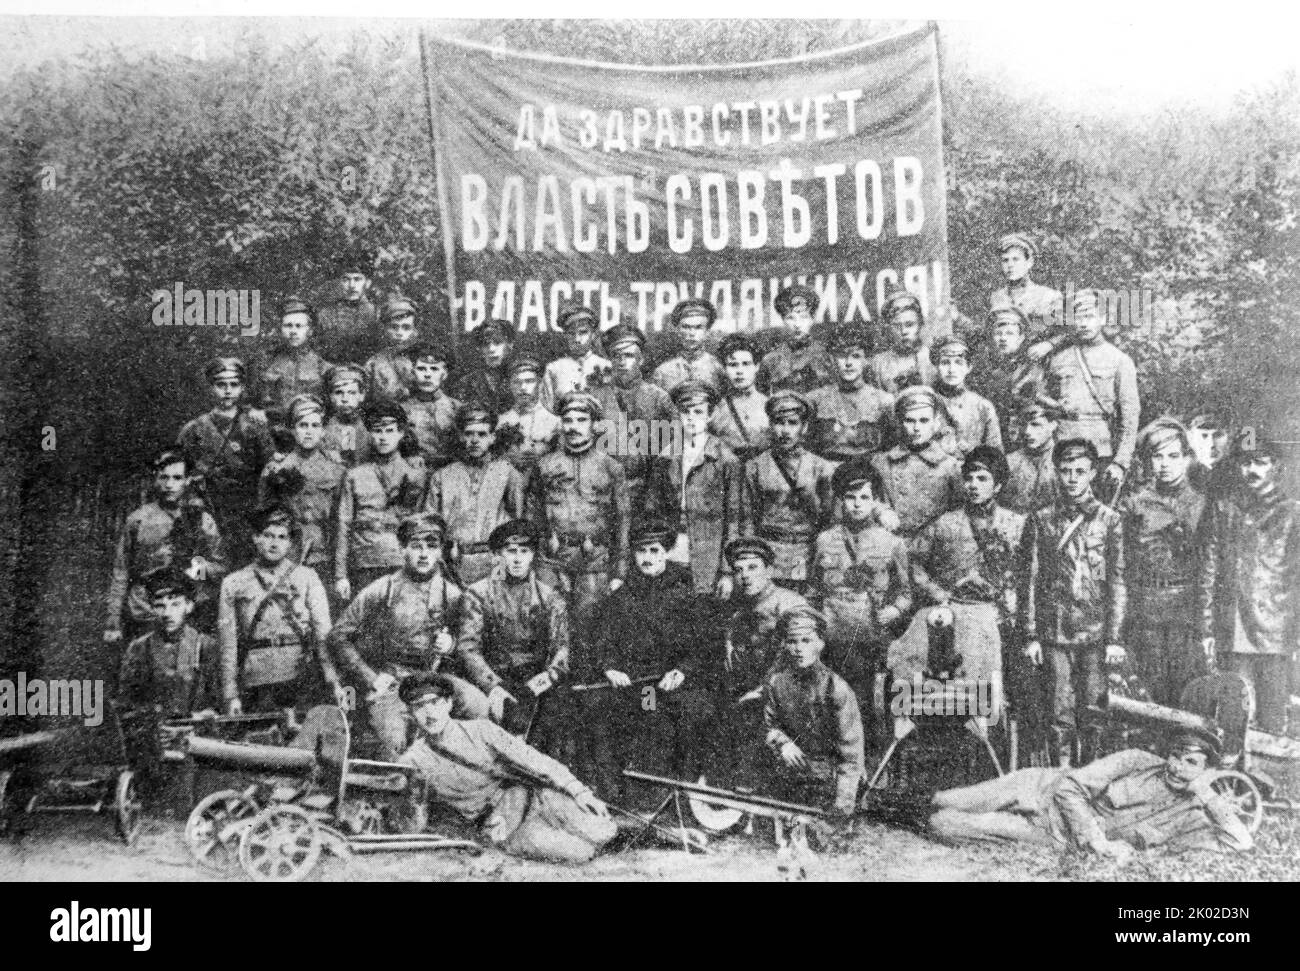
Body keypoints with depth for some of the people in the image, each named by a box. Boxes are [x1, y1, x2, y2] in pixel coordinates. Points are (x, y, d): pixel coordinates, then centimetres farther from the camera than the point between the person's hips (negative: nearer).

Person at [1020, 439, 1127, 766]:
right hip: (1054, 632, 1)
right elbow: (1030, 580, 7)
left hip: (1096, 633, -1)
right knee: (1061, 713, 1)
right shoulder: (1040, 520, 8)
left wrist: (1114, 638, -5)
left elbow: (1117, 582, 2)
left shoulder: (1109, 519, 5)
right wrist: (1031, 635, 1)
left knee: (1093, 712, 0)